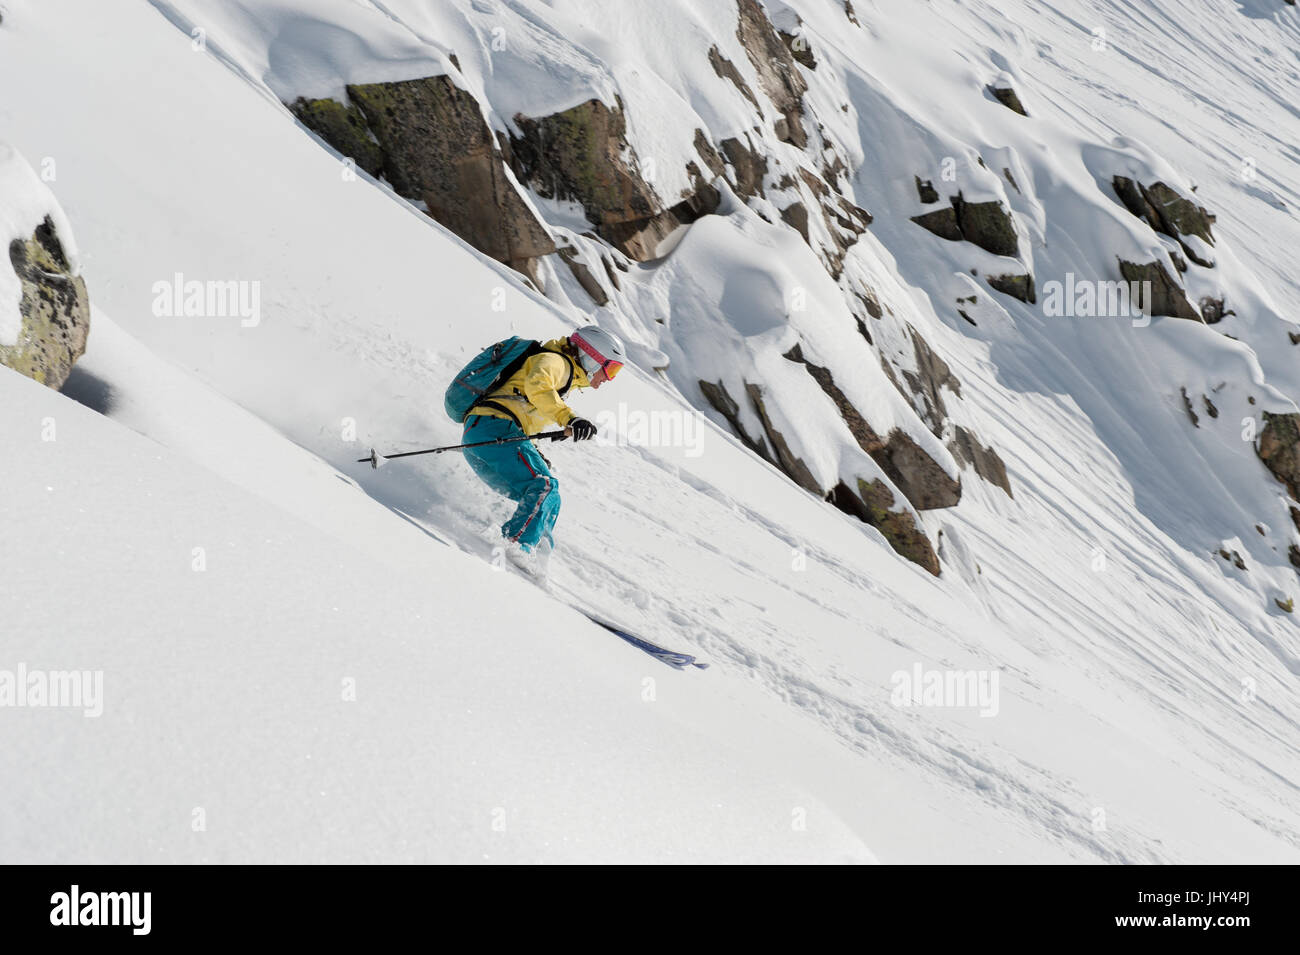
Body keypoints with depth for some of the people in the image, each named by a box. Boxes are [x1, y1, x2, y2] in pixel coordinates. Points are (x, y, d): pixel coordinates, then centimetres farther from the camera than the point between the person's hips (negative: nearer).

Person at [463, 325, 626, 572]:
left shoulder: (565, 379, 31)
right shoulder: (558, 361, 1)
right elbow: (536, 385, -22)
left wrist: (533, 456, 39)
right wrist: (568, 418, -35)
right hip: (494, 426, -10)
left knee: (547, 501, 7)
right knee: (544, 487, -21)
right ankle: (517, 547, -35)